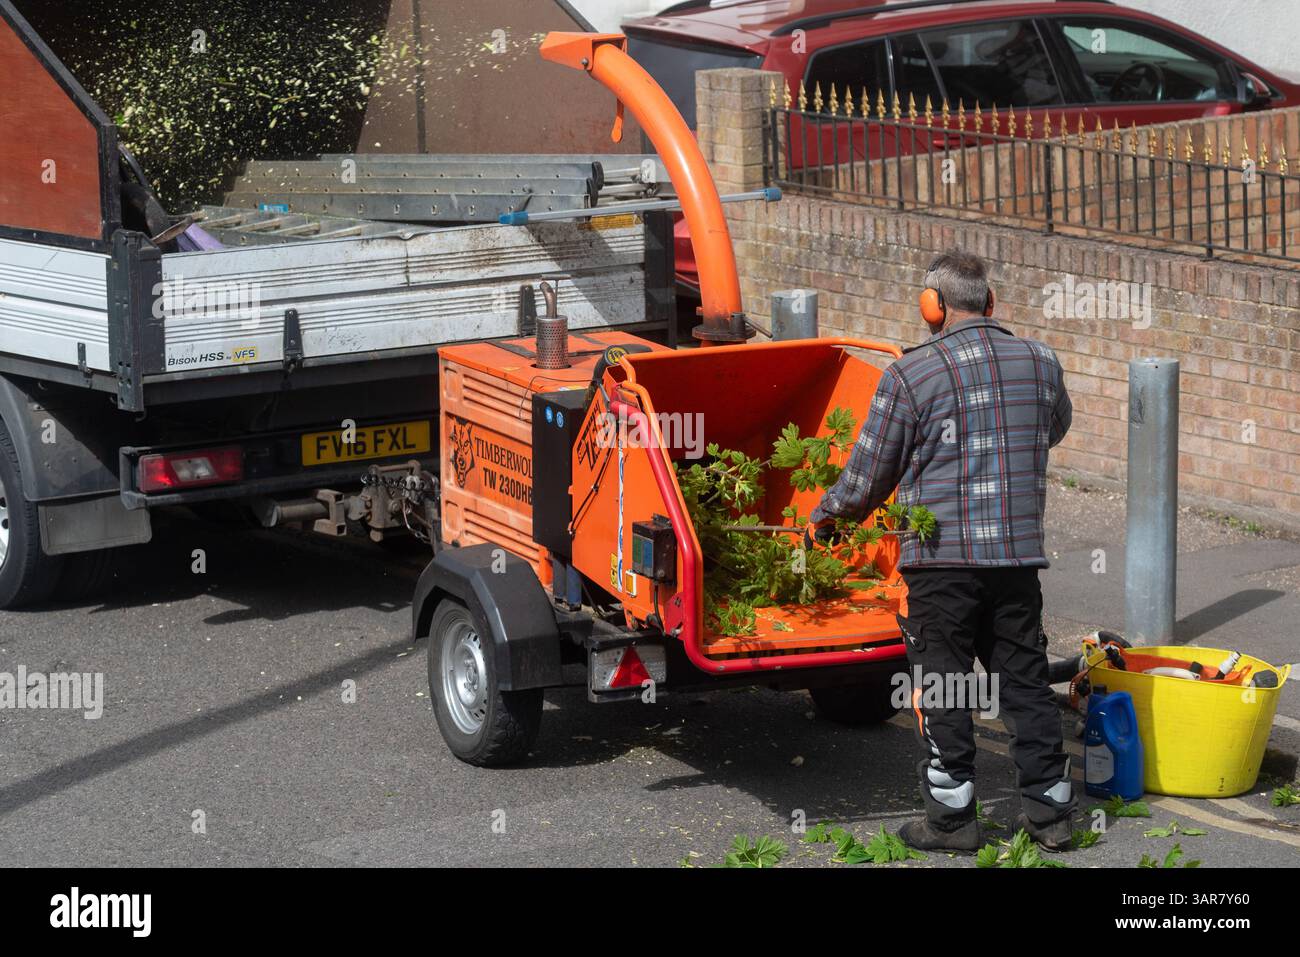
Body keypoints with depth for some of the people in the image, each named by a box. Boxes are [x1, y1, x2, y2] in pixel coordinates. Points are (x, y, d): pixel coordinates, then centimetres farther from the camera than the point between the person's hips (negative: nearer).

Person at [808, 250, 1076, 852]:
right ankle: (1050, 812, 16)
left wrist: (823, 519, 17)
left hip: (941, 559, -4)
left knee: (943, 688, 6)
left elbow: (866, 480, -2)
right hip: (1018, 554, 4)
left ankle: (952, 819, 11)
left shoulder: (910, 376, -8)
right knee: (1025, 681, 12)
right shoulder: (1040, 363, 5)